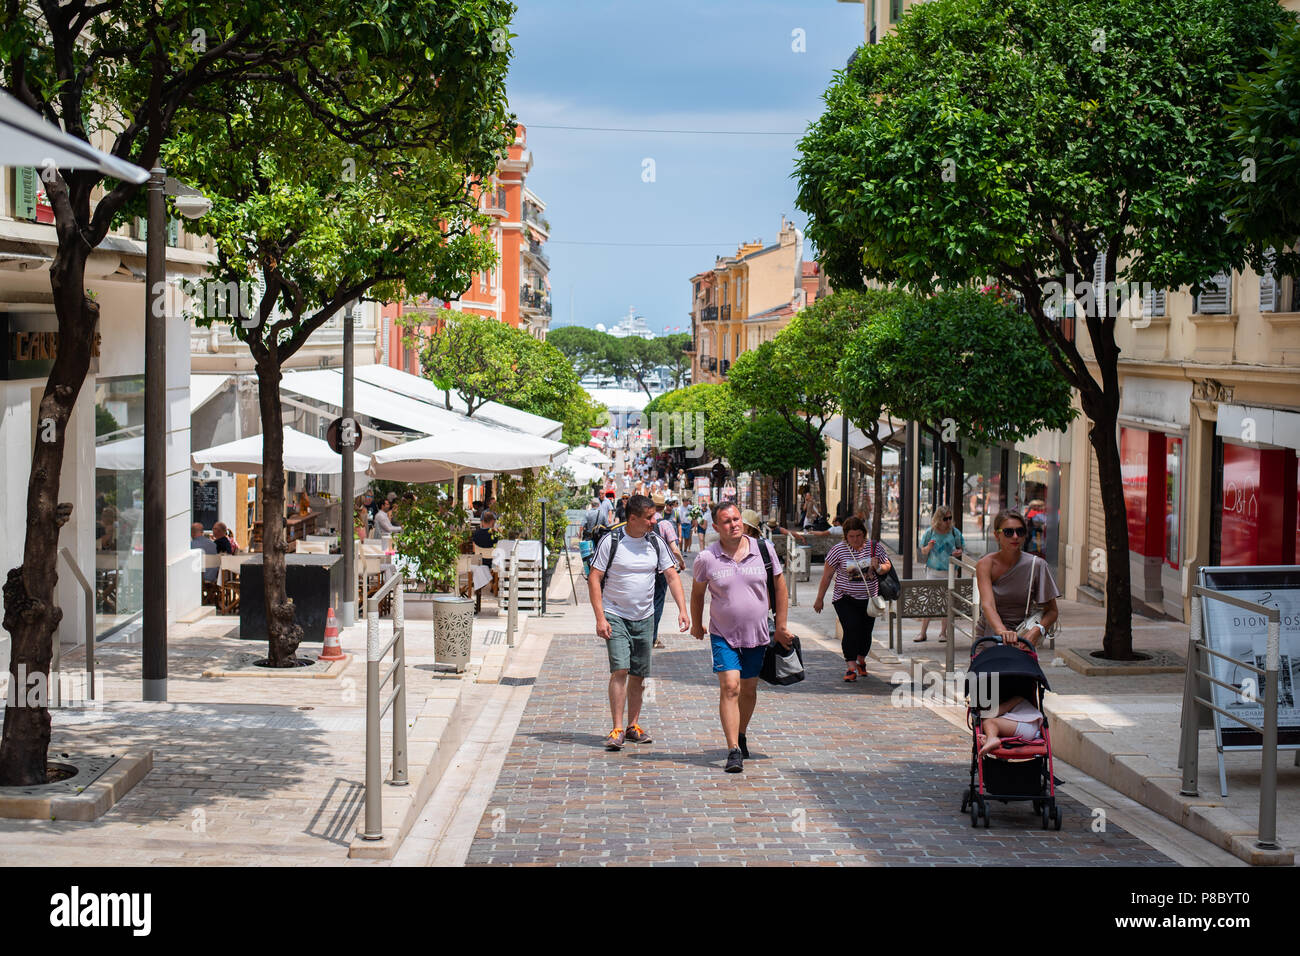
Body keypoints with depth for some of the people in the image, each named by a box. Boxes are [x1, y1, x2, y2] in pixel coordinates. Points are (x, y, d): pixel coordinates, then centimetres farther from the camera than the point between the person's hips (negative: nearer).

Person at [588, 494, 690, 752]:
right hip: (615, 616, -4)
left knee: (639, 675, 7)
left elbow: (672, 576, 8)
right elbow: (594, 579, -8)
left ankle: (633, 726, 20)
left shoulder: (655, 543, 4)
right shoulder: (611, 541, -9)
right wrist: (600, 618, -15)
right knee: (620, 670, -15)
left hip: (645, 617, 4)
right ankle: (617, 730, -14)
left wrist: (682, 609, -5)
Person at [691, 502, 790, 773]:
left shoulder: (764, 550, -6)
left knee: (748, 689, 14)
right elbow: (697, 594, 7)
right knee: (729, 688, -14)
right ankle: (734, 751, -15)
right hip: (723, 635, -2)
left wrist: (781, 626, 6)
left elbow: (779, 588, 5)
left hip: (757, 634, 2)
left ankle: (741, 736, 38)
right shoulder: (706, 558, -10)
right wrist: (696, 625, 16)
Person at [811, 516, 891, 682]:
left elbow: (887, 566, 11)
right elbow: (827, 576, -1)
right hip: (845, 599, -3)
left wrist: (878, 567, -13)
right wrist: (819, 599, 3)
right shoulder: (838, 550, -8)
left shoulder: (875, 547, -2)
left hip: (869, 598, 3)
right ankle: (850, 667, -15)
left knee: (865, 632, 7)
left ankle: (861, 661, 32)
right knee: (851, 629, -18)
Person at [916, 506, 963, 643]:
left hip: (949, 572, 1)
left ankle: (943, 632, 12)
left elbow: (961, 548, 14)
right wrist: (929, 547, -15)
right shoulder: (930, 532, 0)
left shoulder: (954, 532, 1)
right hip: (933, 571, -1)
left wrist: (958, 553, -9)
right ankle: (923, 633, 2)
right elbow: (923, 552, 7)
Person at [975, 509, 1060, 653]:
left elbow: (1052, 610, -2)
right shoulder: (985, 564, -6)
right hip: (988, 635, 0)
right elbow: (987, 604, -22)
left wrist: (1037, 630, -24)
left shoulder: (1036, 565, -6)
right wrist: (1001, 631, -42)